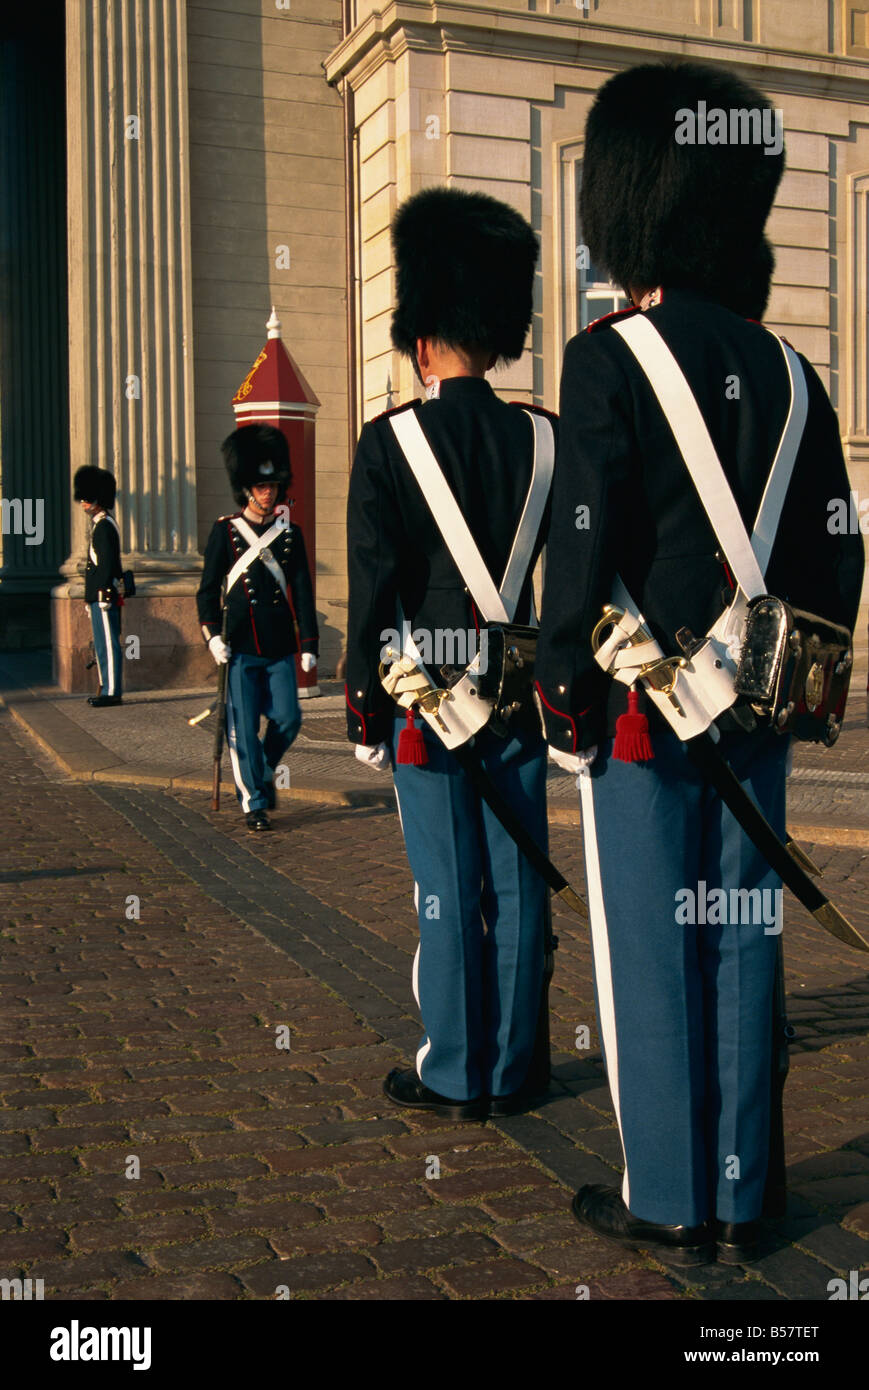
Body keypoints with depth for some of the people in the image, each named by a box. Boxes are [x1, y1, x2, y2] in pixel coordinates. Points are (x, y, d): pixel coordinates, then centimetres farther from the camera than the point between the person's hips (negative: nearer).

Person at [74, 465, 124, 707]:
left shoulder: (105, 526, -13)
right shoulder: (101, 524, 18)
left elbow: (107, 563, -20)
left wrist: (104, 592, -22)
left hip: (104, 596, -11)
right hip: (100, 596, 11)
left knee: (108, 644, -8)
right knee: (103, 644, 13)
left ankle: (112, 692, -6)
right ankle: (107, 689, 19)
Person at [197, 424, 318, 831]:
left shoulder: (290, 533, 7)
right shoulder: (225, 531, 2)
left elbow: (303, 592, 7)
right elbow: (208, 588, 2)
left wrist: (309, 644, 3)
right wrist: (211, 633, -11)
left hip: (280, 648, 2)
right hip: (240, 648, -2)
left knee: (288, 719, 0)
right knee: (243, 727, -2)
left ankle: (265, 770, 29)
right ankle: (253, 801, 9)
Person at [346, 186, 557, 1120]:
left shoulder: (389, 442, -7)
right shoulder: (543, 438, 4)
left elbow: (374, 587, -9)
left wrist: (362, 709, -2)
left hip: (428, 696, -4)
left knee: (447, 891, 3)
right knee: (516, 884, 9)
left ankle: (452, 1077, 13)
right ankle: (510, 1071, 19)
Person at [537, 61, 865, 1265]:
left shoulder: (608, 360, -9)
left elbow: (587, 548, -14)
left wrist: (566, 703, -6)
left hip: (646, 713, -5)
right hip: (755, 716, 6)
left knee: (649, 955, 5)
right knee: (740, 945, 11)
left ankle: (668, 1204, 16)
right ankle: (739, 1201, 21)